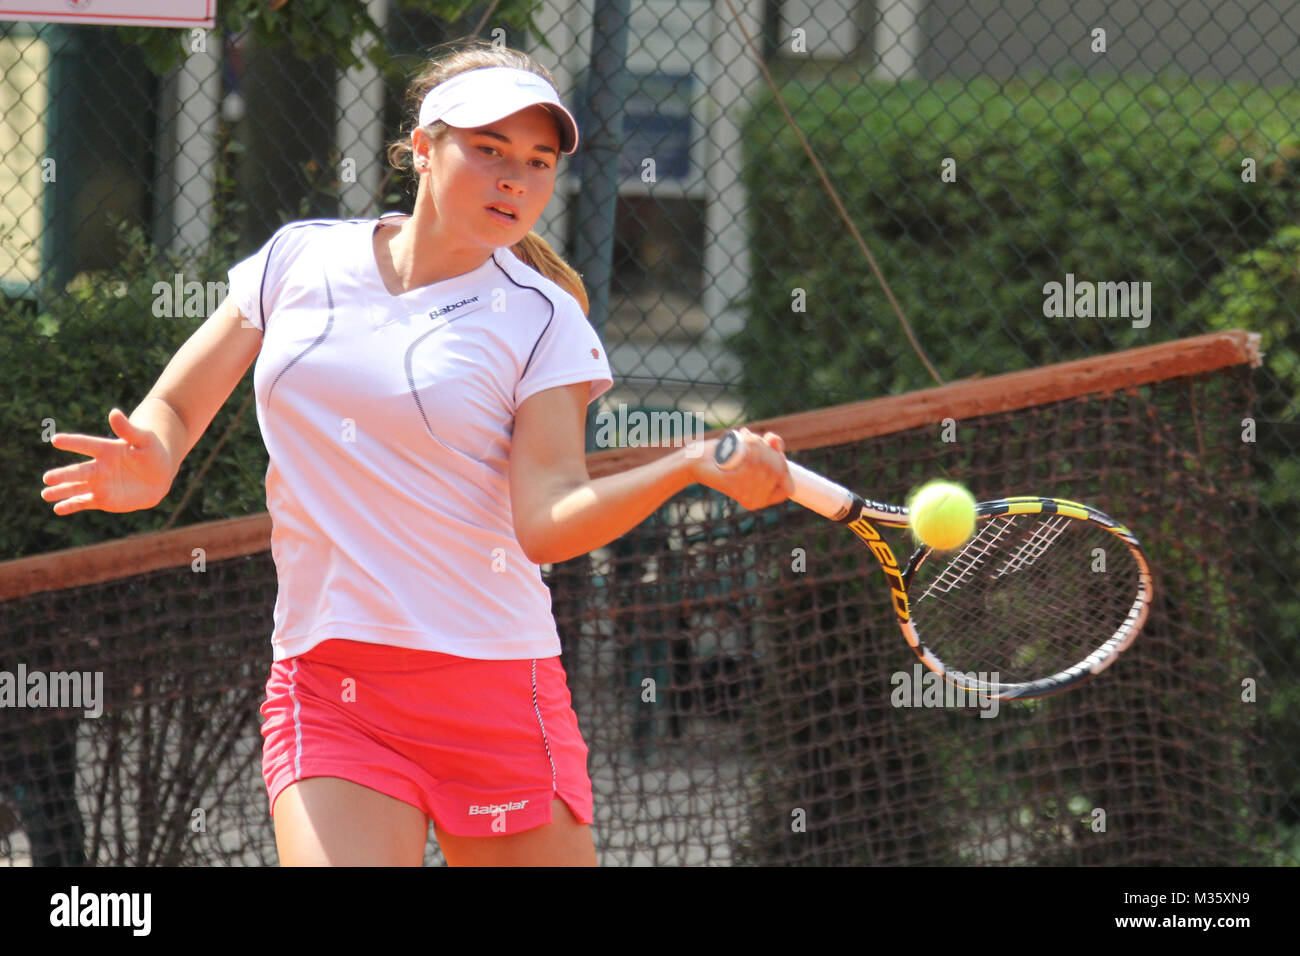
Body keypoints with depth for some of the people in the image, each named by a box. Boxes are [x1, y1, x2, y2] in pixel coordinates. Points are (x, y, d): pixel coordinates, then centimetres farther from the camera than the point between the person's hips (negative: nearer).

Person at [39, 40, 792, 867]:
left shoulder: (540, 318, 0)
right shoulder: (300, 259, 8)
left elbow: (546, 523, -12)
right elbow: (174, 407, 15)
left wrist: (691, 466, -27)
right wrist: (149, 463, -8)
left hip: (495, 692, -1)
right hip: (322, 694, 1)